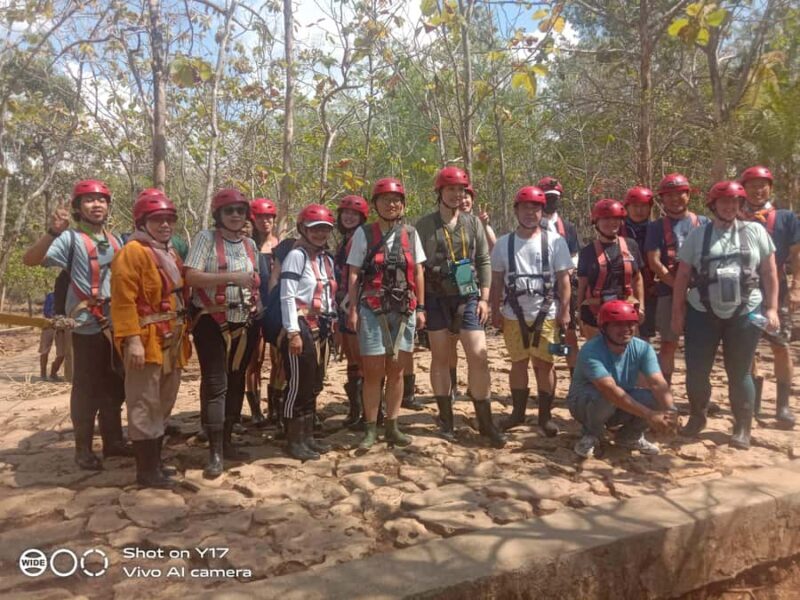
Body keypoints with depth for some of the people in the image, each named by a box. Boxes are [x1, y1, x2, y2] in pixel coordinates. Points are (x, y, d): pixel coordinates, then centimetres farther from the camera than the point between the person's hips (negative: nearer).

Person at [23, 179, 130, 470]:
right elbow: (30, 259, -21)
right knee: (87, 389, 0)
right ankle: (83, 448, 13)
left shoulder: (115, 240, 12)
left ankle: (113, 440, 26)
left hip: (116, 325, 6)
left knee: (114, 387, 14)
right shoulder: (71, 238, -8)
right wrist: (53, 232, -34)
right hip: (88, 327, -6)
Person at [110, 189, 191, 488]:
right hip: (147, 341, -9)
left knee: (163, 404, 15)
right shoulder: (133, 252, -9)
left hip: (172, 341, 9)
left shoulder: (171, 254, 18)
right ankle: (146, 470, 6)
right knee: (145, 406, -2)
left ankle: (156, 462, 27)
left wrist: (184, 334, 18)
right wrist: (132, 339, -23)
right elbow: (123, 300, -17)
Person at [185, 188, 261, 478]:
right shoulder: (206, 238, -6)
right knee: (215, 384, -7)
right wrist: (231, 277, -24)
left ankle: (227, 441, 26)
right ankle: (214, 452, 0)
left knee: (236, 381, 12)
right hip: (212, 322, -6)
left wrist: (258, 310, 8)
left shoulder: (250, 244, 11)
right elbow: (191, 277, -17)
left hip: (244, 323, 6)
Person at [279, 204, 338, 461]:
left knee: (314, 385, 13)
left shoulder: (327, 259, 15)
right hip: (302, 327, -8)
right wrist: (293, 332, -19)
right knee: (299, 385, -2)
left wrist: (332, 324, 14)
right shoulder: (296, 256, -9)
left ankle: (308, 436, 23)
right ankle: (294, 441, 8)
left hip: (322, 327, 8)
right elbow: (287, 297, -15)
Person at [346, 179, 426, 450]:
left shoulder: (410, 233, 9)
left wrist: (420, 308, 6)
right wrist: (352, 310, -6)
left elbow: (418, 273, 10)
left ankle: (392, 426, 18)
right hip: (372, 311, -3)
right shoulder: (363, 233, 2)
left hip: (404, 311, 3)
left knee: (396, 371, 8)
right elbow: (354, 275, 0)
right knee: (373, 372, 0)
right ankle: (371, 429, 10)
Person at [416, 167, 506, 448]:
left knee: (479, 357, -5)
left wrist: (484, 298, 0)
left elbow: (484, 262, 8)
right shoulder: (425, 225, 0)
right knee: (440, 358, 6)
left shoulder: (473, 222, 7)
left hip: (468, 297, 1)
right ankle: (446, 421, 18)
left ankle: (486, 422, 7)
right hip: (436, 298, -1)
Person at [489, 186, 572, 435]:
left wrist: (564, 311, -6)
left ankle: (545, 415, 14)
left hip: (546, 315, -2)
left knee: (544, 364, 2)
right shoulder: (504, 243, 4)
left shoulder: (555, 241, -1)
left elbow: (564, 279, -1)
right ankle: (518, 412, 22)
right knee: (518, 363, 10)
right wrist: (495, 311, 4)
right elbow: (497, 281, 7)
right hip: (513, 315, 2)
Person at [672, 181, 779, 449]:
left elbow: (769, 273, 6)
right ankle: (697, 417, 27)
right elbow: (682, 277, 4)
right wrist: (677, 312, 1)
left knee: (739, 373, 7)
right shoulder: (697, 235, 4)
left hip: (745, 314, 0)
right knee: (696, 370, 4)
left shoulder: (756, 232, 5)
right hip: (702, 313, 1)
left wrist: (771, 308, -1)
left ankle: (742, 427, 22)